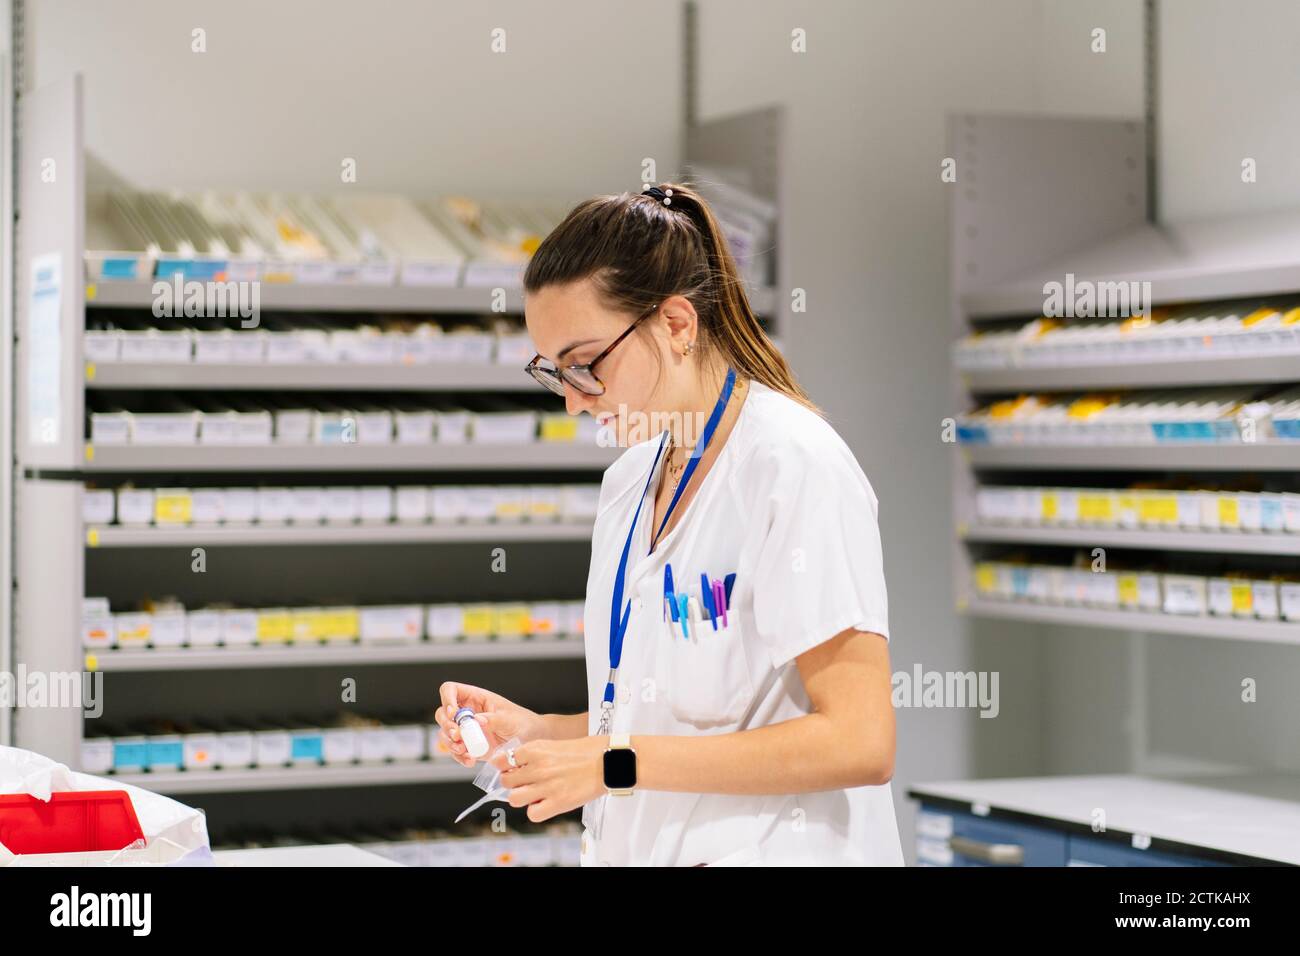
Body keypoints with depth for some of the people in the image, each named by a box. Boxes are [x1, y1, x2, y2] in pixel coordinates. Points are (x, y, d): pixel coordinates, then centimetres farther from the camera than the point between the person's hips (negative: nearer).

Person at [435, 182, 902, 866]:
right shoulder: (627, 481, 11)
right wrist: (537, 730, 0)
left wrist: (616, 764, -18)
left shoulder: (798, 466, -12)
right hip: (637, 850, 6)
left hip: (770, 852, -6)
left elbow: (858, 744, -19)